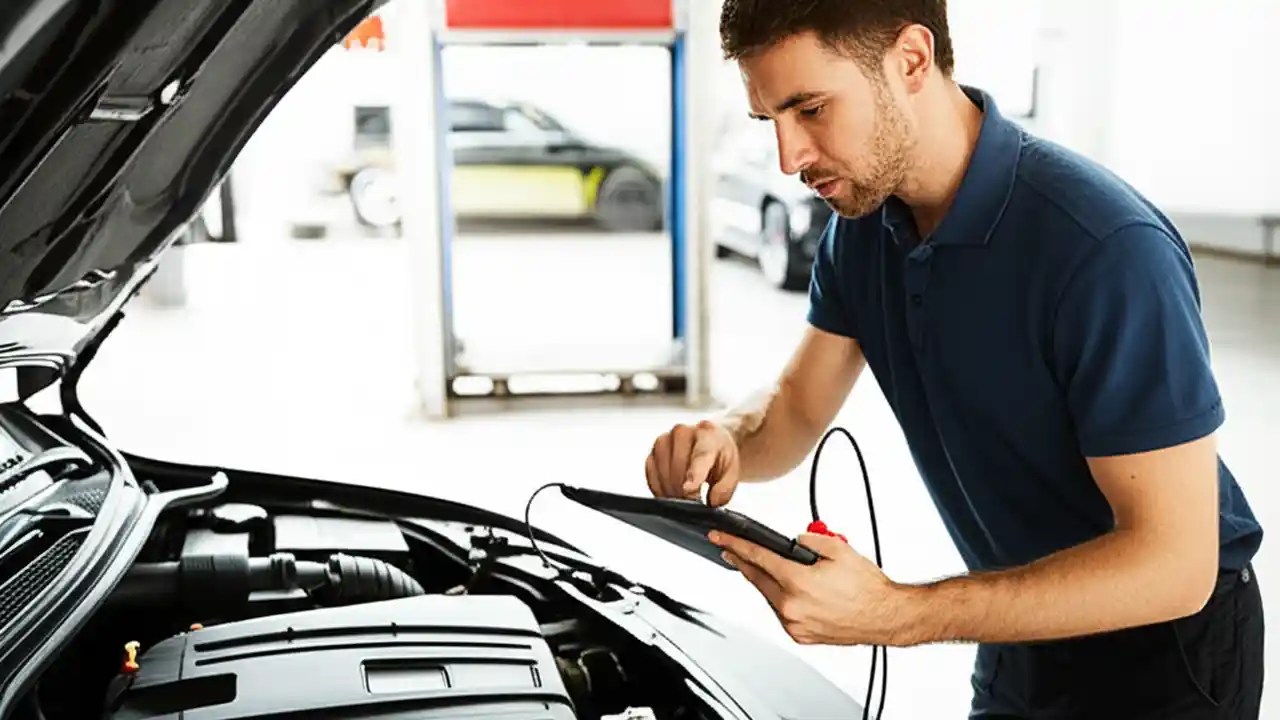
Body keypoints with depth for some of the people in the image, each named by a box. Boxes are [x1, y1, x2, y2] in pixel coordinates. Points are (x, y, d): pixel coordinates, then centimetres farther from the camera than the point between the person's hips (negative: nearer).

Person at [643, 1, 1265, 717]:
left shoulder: (1110, 248, -31)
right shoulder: (866, 219, -7)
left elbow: (1175, 564, -30)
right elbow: (792, 414, 1)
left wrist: (896, 615, -37)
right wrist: (724, 439, -24)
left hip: (1163, 645, -6)